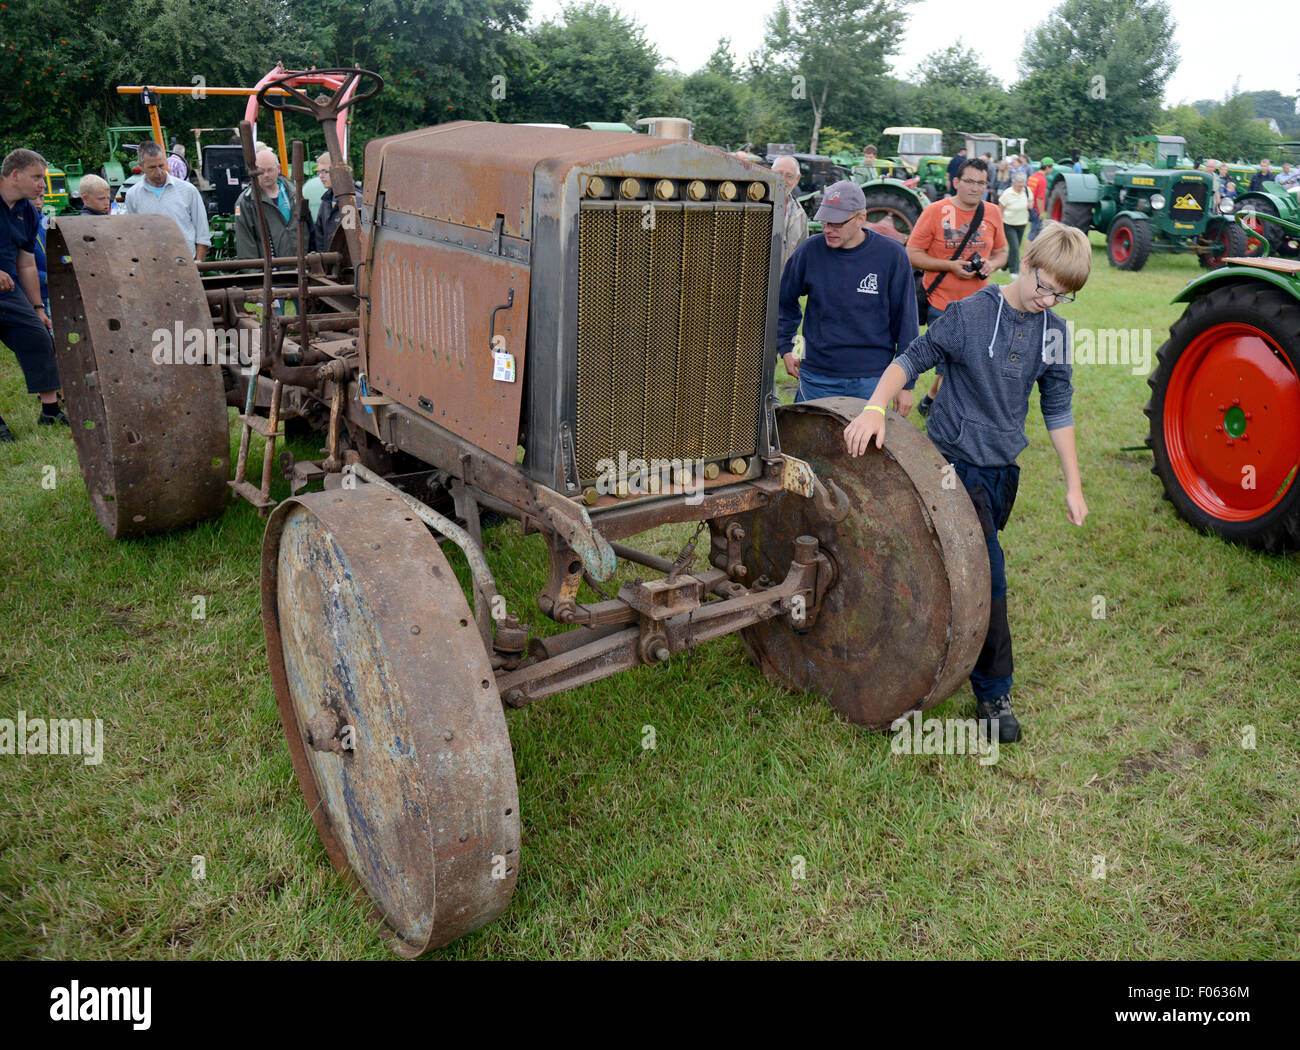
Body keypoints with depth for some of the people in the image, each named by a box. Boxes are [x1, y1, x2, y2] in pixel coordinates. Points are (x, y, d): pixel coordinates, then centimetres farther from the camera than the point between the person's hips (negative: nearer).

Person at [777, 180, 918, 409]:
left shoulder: (891, 255, -6)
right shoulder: (809, 251, -3)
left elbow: (905, 320, -1)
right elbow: (784, 302, 14)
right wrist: (785, 349, 10)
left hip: (871, 381, -1)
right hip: (817, 379, 1)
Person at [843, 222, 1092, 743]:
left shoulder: (1053, 332, 5)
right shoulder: (970, 314, -11)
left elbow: (1058, 410, 10)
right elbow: (913, 359, -12)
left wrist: (1073, 485, 9)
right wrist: (874, 409, -29)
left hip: (1004, 467, 6)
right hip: (959, 461, -6)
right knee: (988, 575, -8)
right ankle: (994, 693, 5)